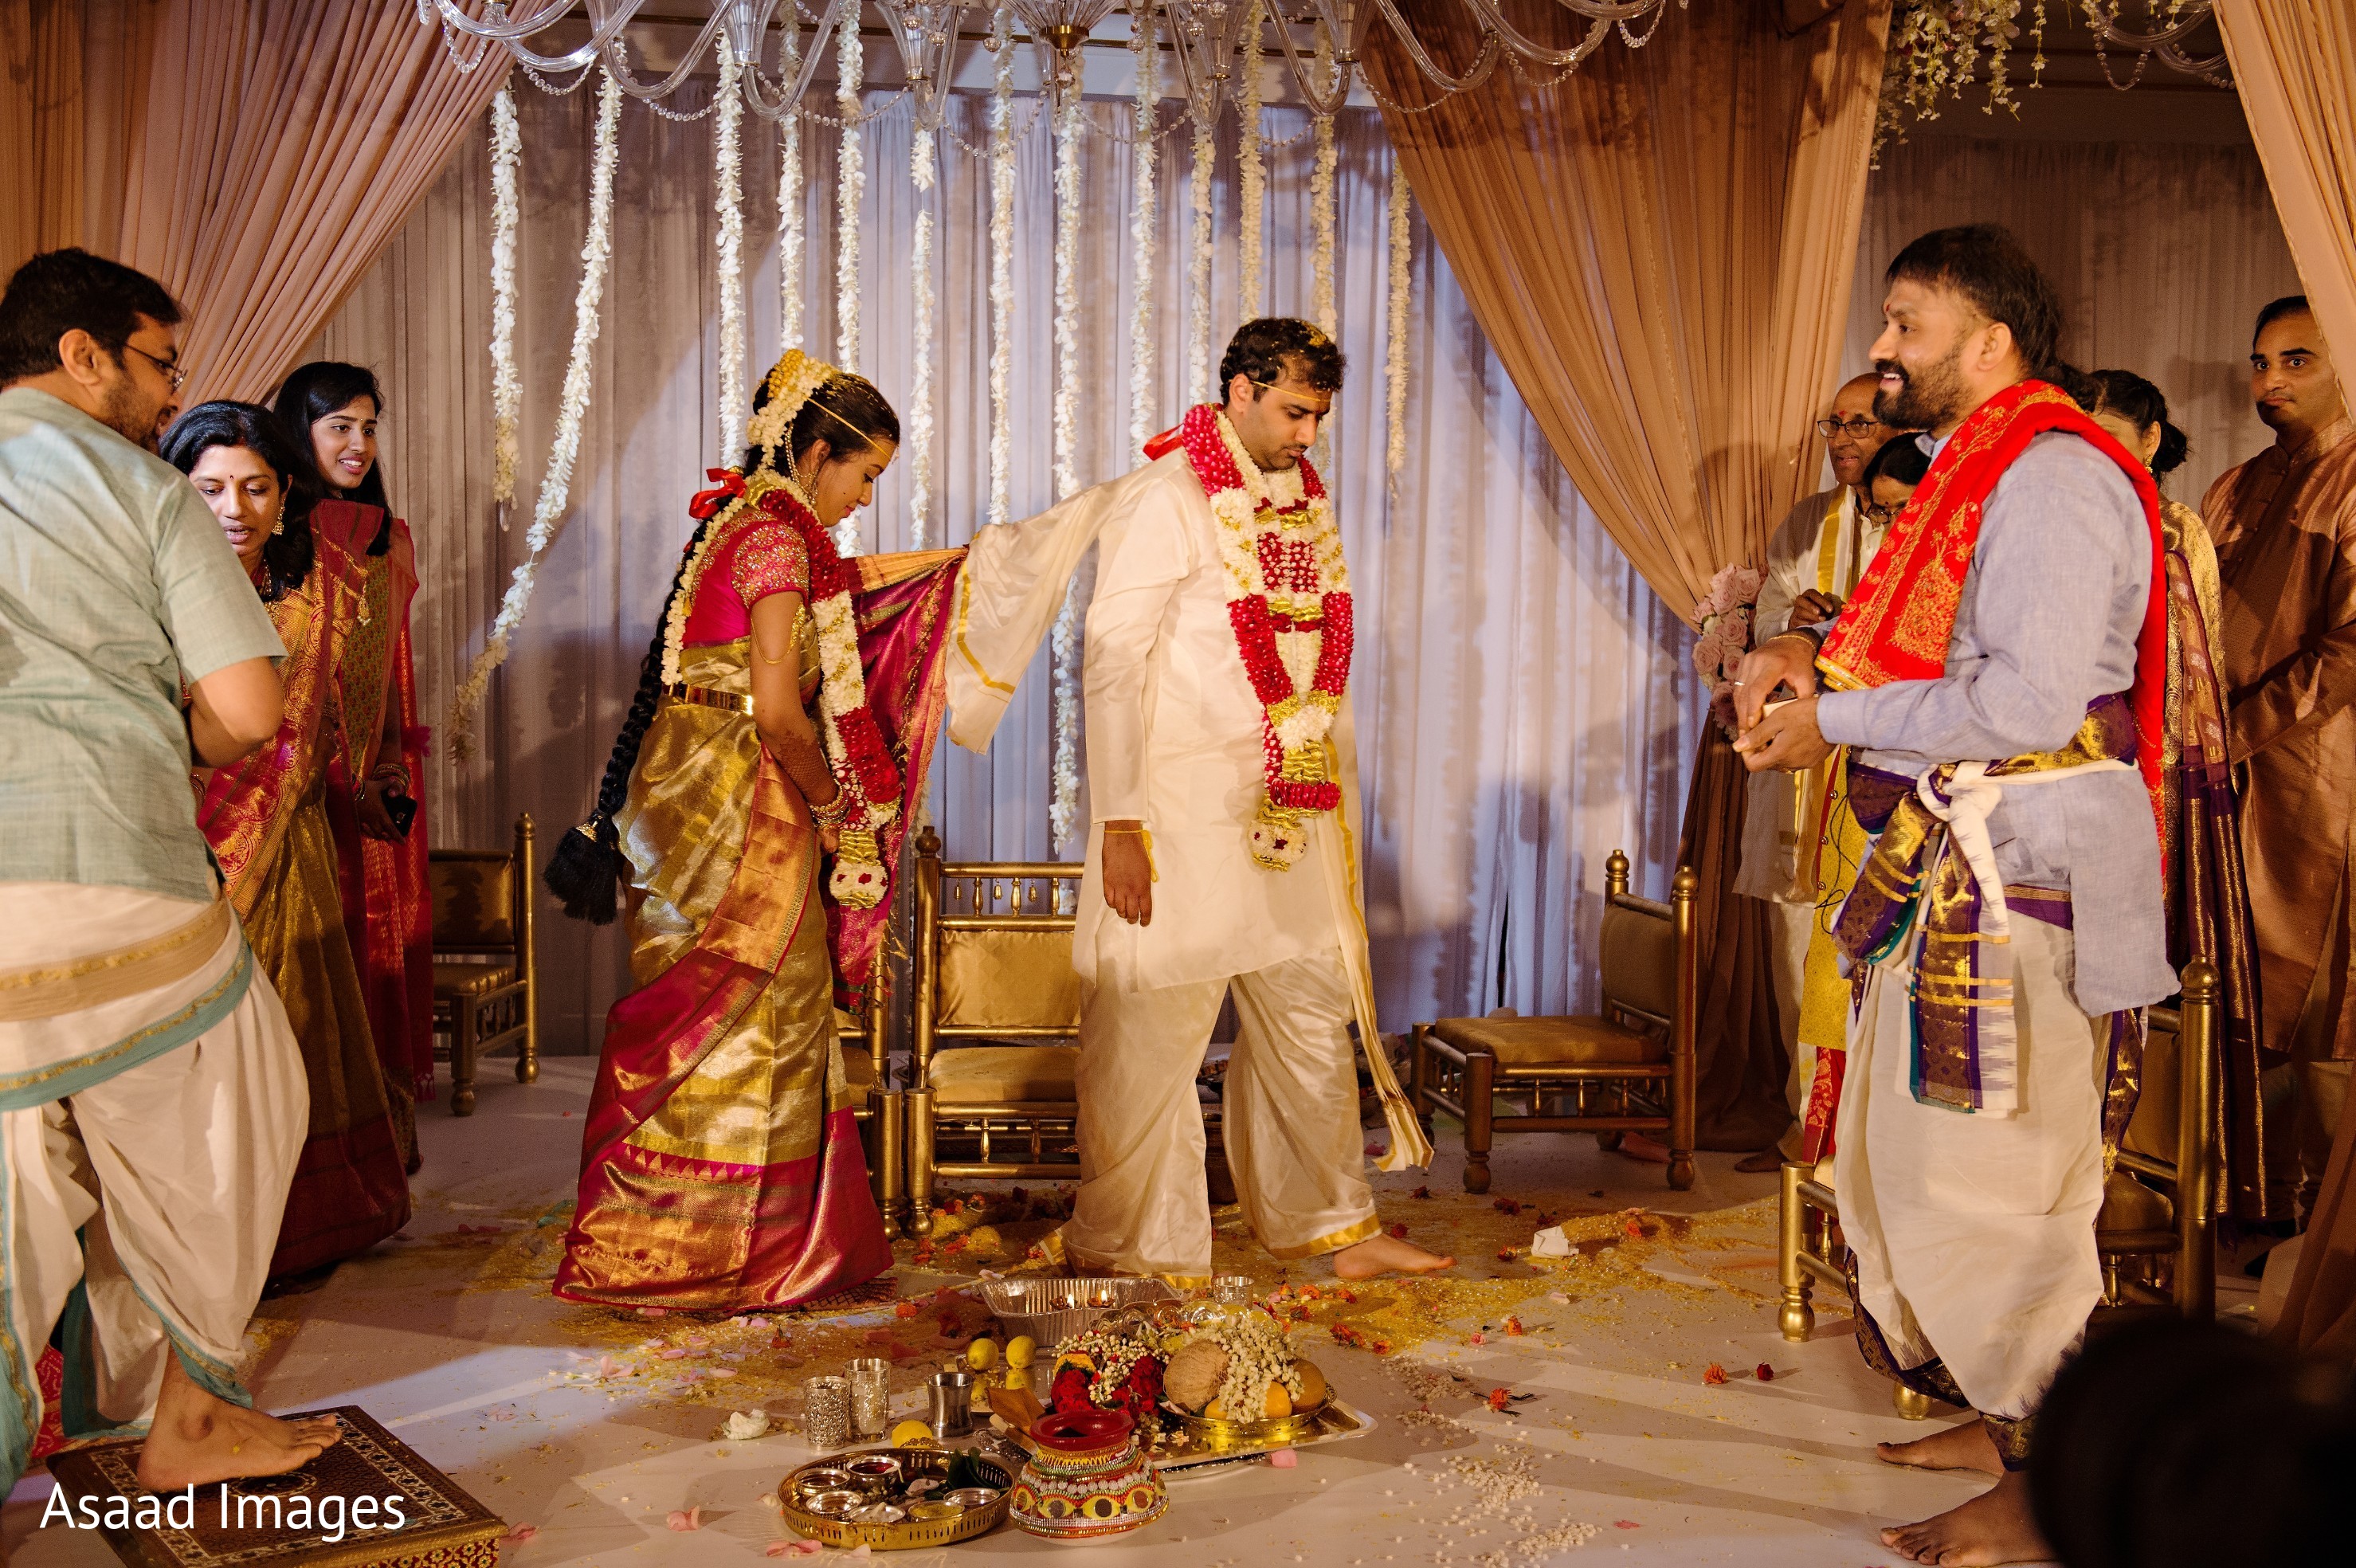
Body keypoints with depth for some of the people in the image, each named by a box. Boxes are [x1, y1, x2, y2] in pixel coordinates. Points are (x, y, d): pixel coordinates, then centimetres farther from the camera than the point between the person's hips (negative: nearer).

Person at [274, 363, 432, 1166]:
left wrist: (397, 766, 6)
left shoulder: (388, 540, 14)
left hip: (381, 778, 5)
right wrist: (340, 775, -13)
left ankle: (387, 1133, 16)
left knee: (384, 939, 8)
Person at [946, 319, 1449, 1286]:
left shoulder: (1305, 503, 13)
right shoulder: (1166, 501, -9)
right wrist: (1119, 822, -18)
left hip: (1292, 811, 7)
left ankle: (1334, 1224, 27)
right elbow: (1110, 663, -13)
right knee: (1155, 1026, 1)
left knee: (1313, 1015, 13)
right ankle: (1131, 1251, 15)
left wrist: (1339, 794, 16)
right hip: (1184, 808, -7)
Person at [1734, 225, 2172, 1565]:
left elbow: (2029, 699, -24)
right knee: (1912, 1157, 17)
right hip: (1948, 869, 10)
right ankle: (2011, 1418, 33)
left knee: (1990, 1181, -3)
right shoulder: (1968, 469, 16)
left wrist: (1837, 722, -16)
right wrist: (1812, 651, 5)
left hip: (2025, 881, -10)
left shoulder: (2053, 476, -16)